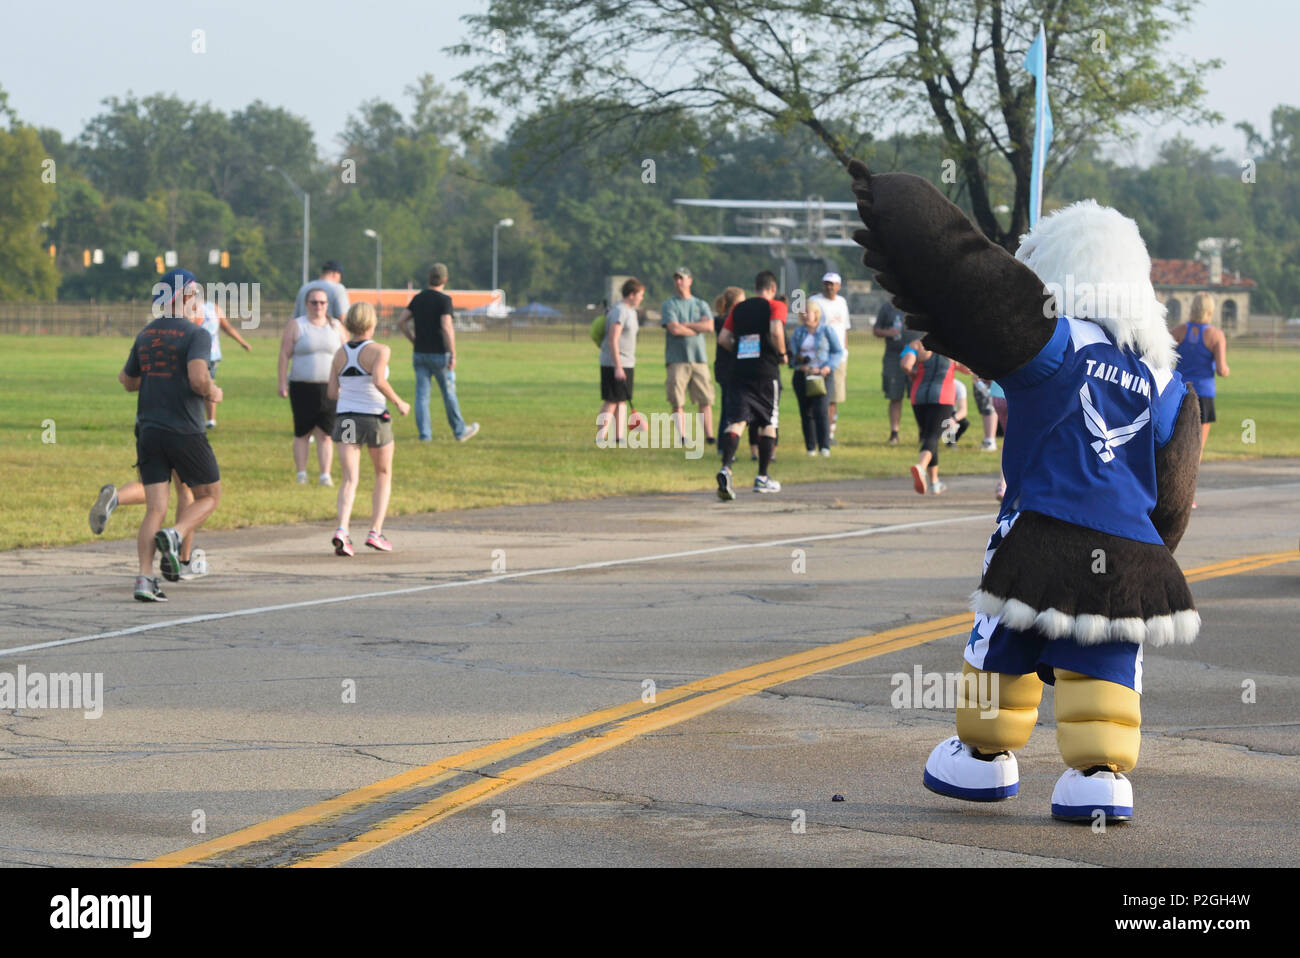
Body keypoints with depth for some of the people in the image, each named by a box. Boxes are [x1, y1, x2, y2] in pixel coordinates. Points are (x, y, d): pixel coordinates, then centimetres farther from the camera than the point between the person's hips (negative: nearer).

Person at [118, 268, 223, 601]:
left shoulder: (146, 335, 12)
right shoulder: (196, 335, -8)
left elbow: (127, 380, 22)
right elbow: (198, 378, -23)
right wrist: (213, 393, -3)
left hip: (149, 432, 5)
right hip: (185, 432, -5)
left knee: (155, 508, 3)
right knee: (209, 496, 14)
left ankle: (144, 578, -10)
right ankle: (174, 536, -12)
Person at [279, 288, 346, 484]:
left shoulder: (336, 327, 10)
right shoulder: (295, 326, 2)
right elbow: (284, 355, 0)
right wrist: (282, 383, -7)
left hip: (329, 388, 2)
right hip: (302, 387, -2)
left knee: (325, 433, -3)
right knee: (302, 433, 2)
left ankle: (325, 474, -2)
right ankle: (301, 474, 9)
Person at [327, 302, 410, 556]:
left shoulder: (340, 354, 6)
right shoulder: (379, 350, -9)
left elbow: (332, 393, 5)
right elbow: (379, 381, -25)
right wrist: (398, 402, -12)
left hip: (345, 418, 3)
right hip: (375, 418, -3)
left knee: (349, 478, -1)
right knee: (384, 475, 17)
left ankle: (342, 530, -23)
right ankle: (375, 532, 9)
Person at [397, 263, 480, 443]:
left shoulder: (417, 298, 7)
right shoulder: (444, 300, -12)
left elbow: (401, 322, 7)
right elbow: (447, 328, -21)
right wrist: (453, 355, -18)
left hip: (420, 354, 5)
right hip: (439, 354, -5)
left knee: (422, 394, 5)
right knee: (449, 394, 7)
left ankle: (424, 433, 0)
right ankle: (459, 431, 18)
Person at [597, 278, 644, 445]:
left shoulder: (631, 311, 15)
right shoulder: (619, 311, -16)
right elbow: (613, 341, -21)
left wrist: (632, 362, 23)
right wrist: (618, 367, -23)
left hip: (626, 363, 10)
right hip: (614, 364, -10)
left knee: (622, 401, 10)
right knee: (611, 401, -8)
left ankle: (620, 437, 14)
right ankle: (600, 437, -6)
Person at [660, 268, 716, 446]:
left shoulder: (701, 305, 15)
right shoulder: (669, 304, 5)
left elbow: (709, 326, -2)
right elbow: (674, 329, -10)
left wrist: (685, 324, -7)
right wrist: (697, 329, -1)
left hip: (699, 358, 3)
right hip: (677, 358, -3)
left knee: (705, 400, -1)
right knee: (678, 402, -7)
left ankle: (709, 436, -2)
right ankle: (682, 437, -6)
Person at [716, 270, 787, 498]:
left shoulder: (738, 308, 12)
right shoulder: (775, 306, -1)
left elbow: (723, 338, 8)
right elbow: (776, 331, -19)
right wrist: (782, 354, -4)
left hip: (740, 370, 3)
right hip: (766, 372, -3)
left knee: (737, 420, -5)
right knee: (768, 423, 12)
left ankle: (726, 468, -28)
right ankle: (762, 478, 16)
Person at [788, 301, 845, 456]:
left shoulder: (827, 331, 3)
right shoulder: (797, 332, 12)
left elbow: (838, 352, 3)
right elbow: (792, 354, 11)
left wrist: (828, 367, -11)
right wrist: (799, 363, -10)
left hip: (823, 375, -4)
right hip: (802, 377, 4)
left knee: (821, 410, -16)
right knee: (806, 412, 3)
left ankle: (825, 447, -17)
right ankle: (810, 447, 12)